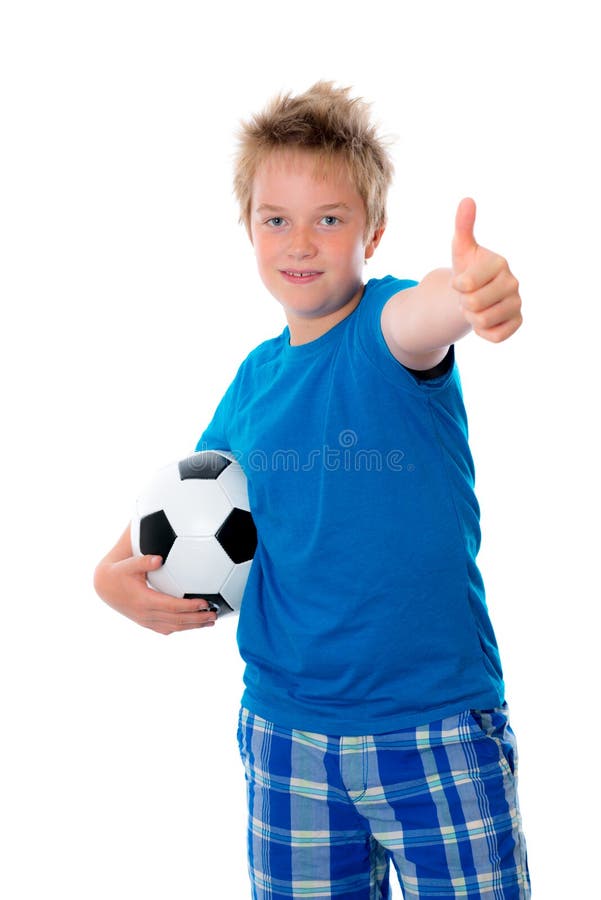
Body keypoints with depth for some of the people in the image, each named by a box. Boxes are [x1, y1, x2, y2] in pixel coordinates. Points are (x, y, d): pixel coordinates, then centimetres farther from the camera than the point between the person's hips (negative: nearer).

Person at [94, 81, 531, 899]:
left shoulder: (384, 328, -10)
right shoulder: (256, 378, 3)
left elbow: (416, 322, -35)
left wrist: (466, 289, -58)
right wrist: (116, 570, 0)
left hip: (437, 727, -4)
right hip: (286, 729, 4)